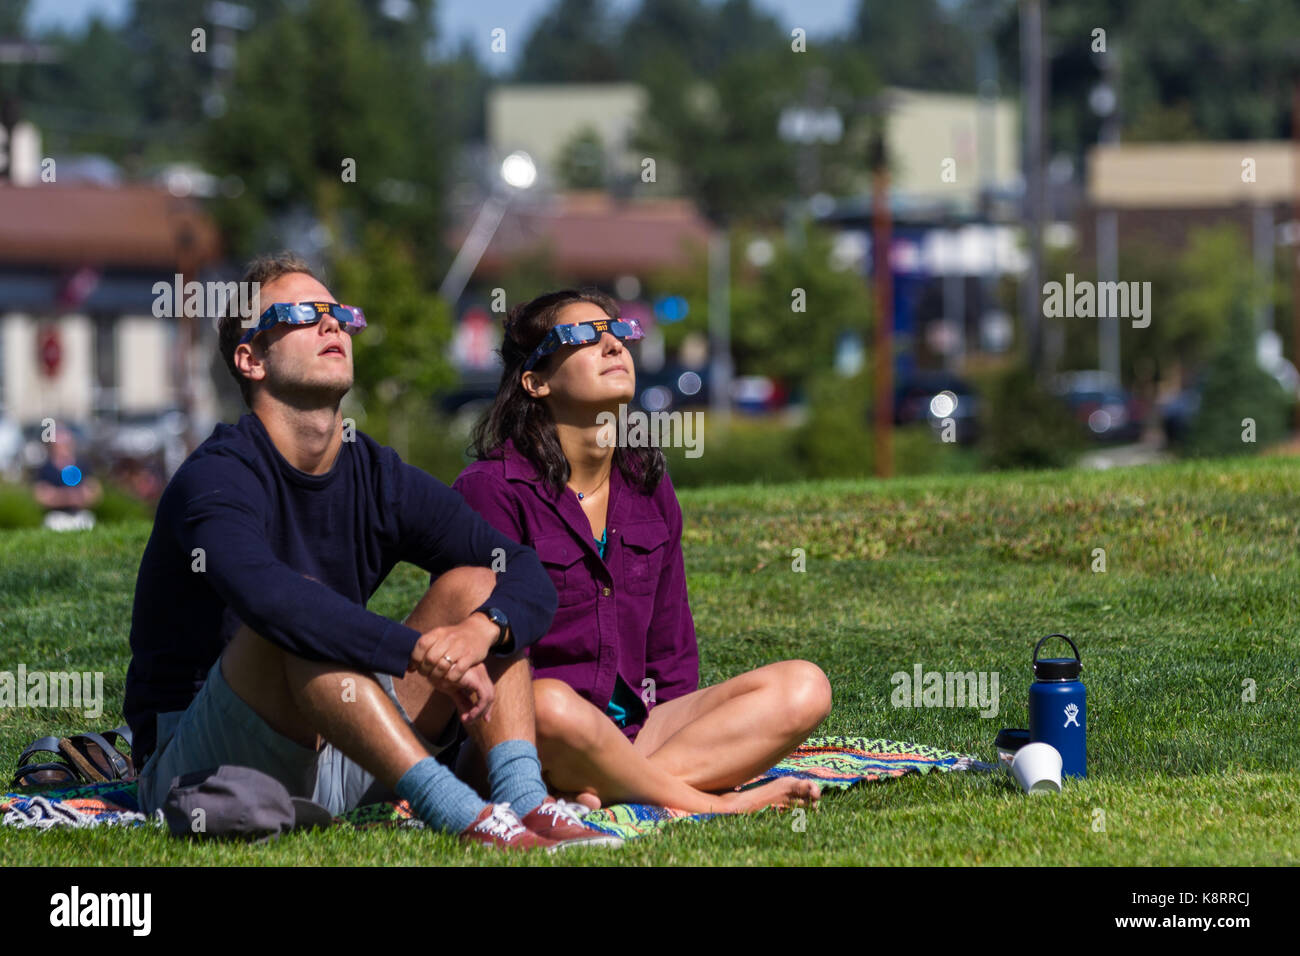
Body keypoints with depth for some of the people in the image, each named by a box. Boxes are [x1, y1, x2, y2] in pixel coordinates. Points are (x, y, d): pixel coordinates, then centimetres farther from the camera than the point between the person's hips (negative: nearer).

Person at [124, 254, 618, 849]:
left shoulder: (378, 480, 7)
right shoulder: (215, 479, -14)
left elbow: (530, 577, -1)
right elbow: (266, 596, -36)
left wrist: (481, 629, -25)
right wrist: (425, 655, -39)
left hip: (329, 771, 7)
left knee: (473, 586, -3)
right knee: (295, 620, -32)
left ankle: (523, 796, -27)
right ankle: (457, 814, -42)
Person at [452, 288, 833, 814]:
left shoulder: (649, 487, 14)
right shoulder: (491, 489, -7)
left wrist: (682, 733, -4)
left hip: (633, 726, 7)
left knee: (803, 687, -13)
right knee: (550, 704, -42)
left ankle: (606, 787, -28)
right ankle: (708, 801, -22)